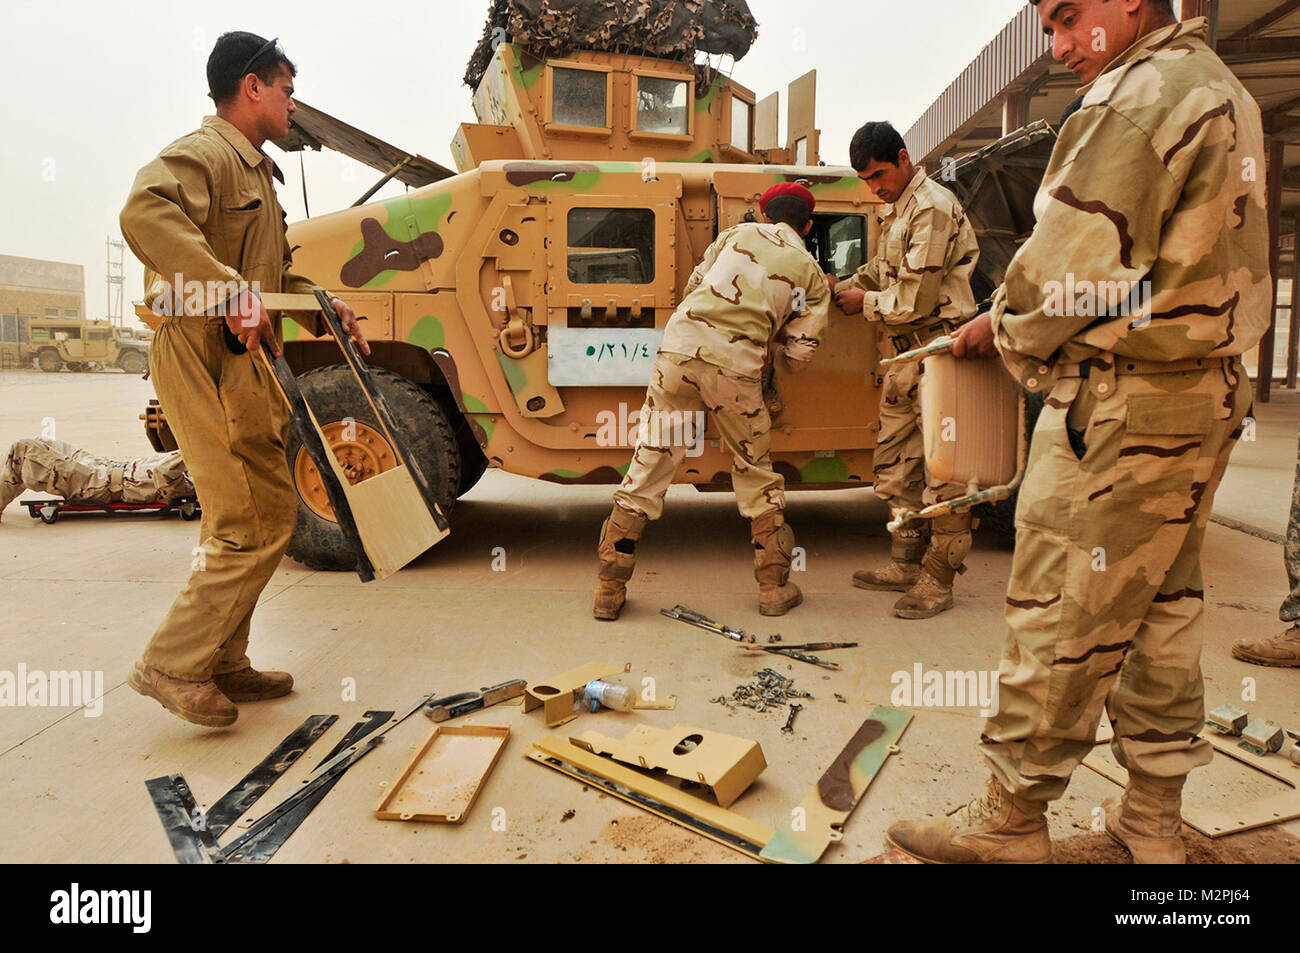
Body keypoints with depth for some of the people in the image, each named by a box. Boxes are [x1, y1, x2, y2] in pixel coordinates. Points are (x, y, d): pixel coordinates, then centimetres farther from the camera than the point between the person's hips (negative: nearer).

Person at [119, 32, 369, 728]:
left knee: (242, 521, 14)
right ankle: (172, 665, 2)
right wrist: (231, 290, -35)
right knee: (260, 519, -10)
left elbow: (275, 273, 30)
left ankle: (222, 665, 25)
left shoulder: (255, 170, 24)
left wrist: (325, 308, 14)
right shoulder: (205, 154, -9)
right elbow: (144, 213, -29)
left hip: (241, 359, 11)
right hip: (206, 360, -11)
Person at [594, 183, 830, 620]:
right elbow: (796, 354, 12)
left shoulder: (738, 233, 19)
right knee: (756, 473, 17)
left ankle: (609, 590, 11)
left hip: (681, 343, 1)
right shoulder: (812, 276, 16)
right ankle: (775, 588, 25)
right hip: (736, 367, -1)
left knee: (648, 466, 7)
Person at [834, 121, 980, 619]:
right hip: (904, 354, 10)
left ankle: (938, 579, 3)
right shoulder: (896, 211, 18)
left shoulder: (933, 209, -14)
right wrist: (844, 288, 5)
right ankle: (906, 563, 26)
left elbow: (915, 300, -20)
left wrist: (866, 303, -4)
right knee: (895, 463, 14)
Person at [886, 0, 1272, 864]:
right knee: (1163, 606, 15)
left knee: (1062, 616, -2)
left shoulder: (1142, 94, -12)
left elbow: (1073, 258, -19)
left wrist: (1003, 329, -2)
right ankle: (1155, 819, 29)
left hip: (1124, 403, -10)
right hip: (1209, 393, 10)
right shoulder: (1223, 90, 19)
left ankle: (1011, 821, 12)